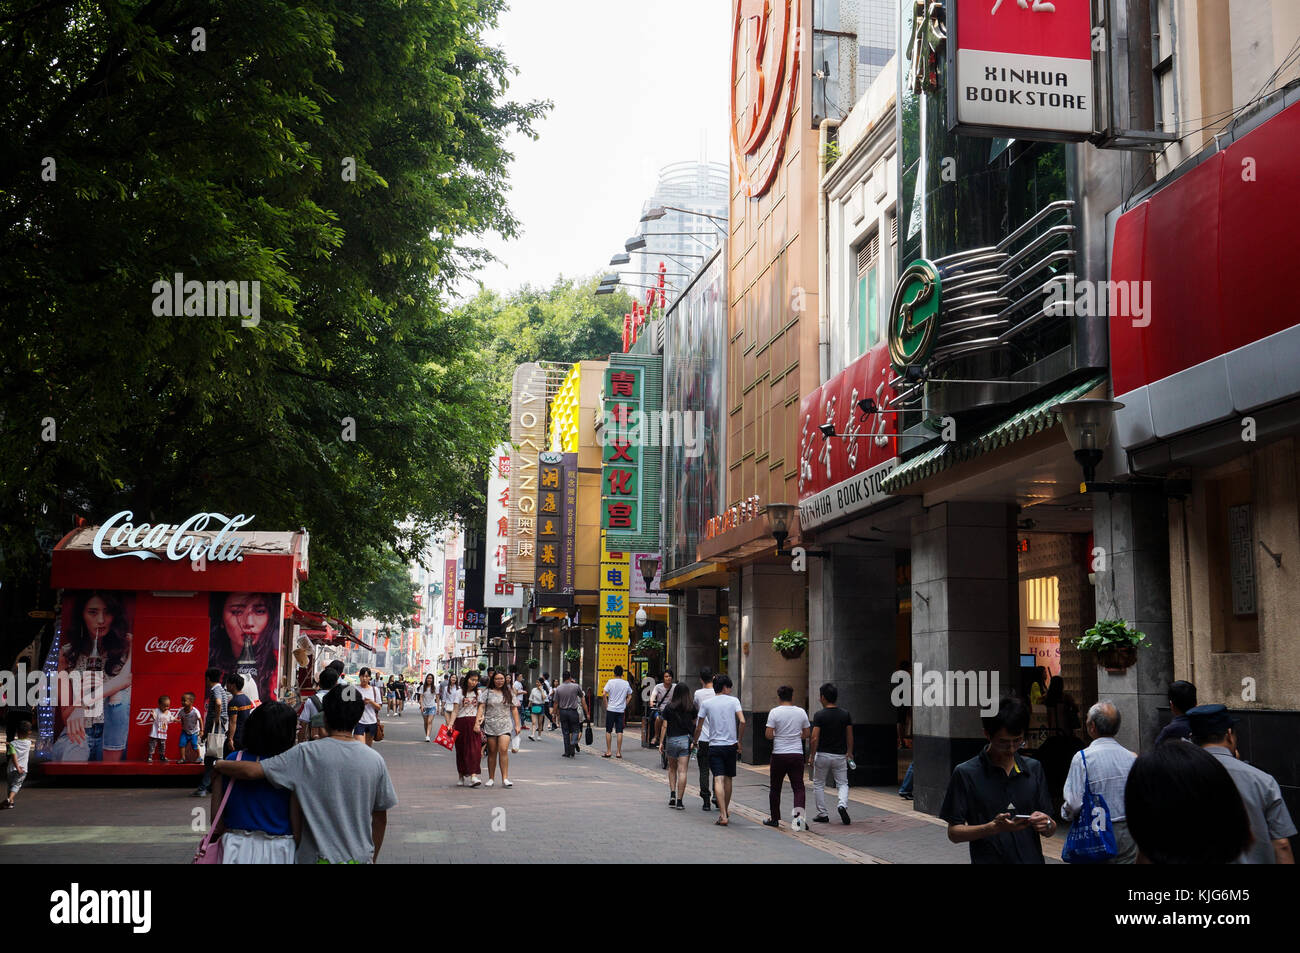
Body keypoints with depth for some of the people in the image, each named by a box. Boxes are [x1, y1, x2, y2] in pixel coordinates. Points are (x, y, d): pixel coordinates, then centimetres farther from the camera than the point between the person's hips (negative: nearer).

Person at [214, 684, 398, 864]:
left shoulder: (306, 755, -12)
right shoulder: (375, 761, -4)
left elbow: (252, 771, -16)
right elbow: (380, 818, 4)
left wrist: (218, 765, 3)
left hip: (317, 857, -2)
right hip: (361, 857, 3)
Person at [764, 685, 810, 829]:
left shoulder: (774, 712, -7)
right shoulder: (801, 712, 3)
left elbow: (768, 735, -11)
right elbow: (806, 734, 9)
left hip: (779, 755, -2)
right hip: (797, 755, 2)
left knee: (775, 788, 11)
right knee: (798, 786, 3)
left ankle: (775, 818, 18)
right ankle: (799, 810, -20)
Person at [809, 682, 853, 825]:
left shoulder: (819, 715, -12)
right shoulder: (846, 714, -1)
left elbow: (815, 738, -15)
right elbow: (850, 737, 3)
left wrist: (811, 756, -5)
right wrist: (849, 753, 16)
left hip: (822, 755, -2)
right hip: (840, 756, 2)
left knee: (819, 785, 13)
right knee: (842, 784, 11)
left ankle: (822, 814, 14)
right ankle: (842, 805, -16)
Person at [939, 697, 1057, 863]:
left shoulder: (1034, 769, 6)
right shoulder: (966, 773, -7)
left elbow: (1050, 830, 10)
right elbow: (954, 832, -7)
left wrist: (1047, 824, -12)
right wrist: (994, 827, -22)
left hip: (1032, 858, 3)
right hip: (989, 859, -3)